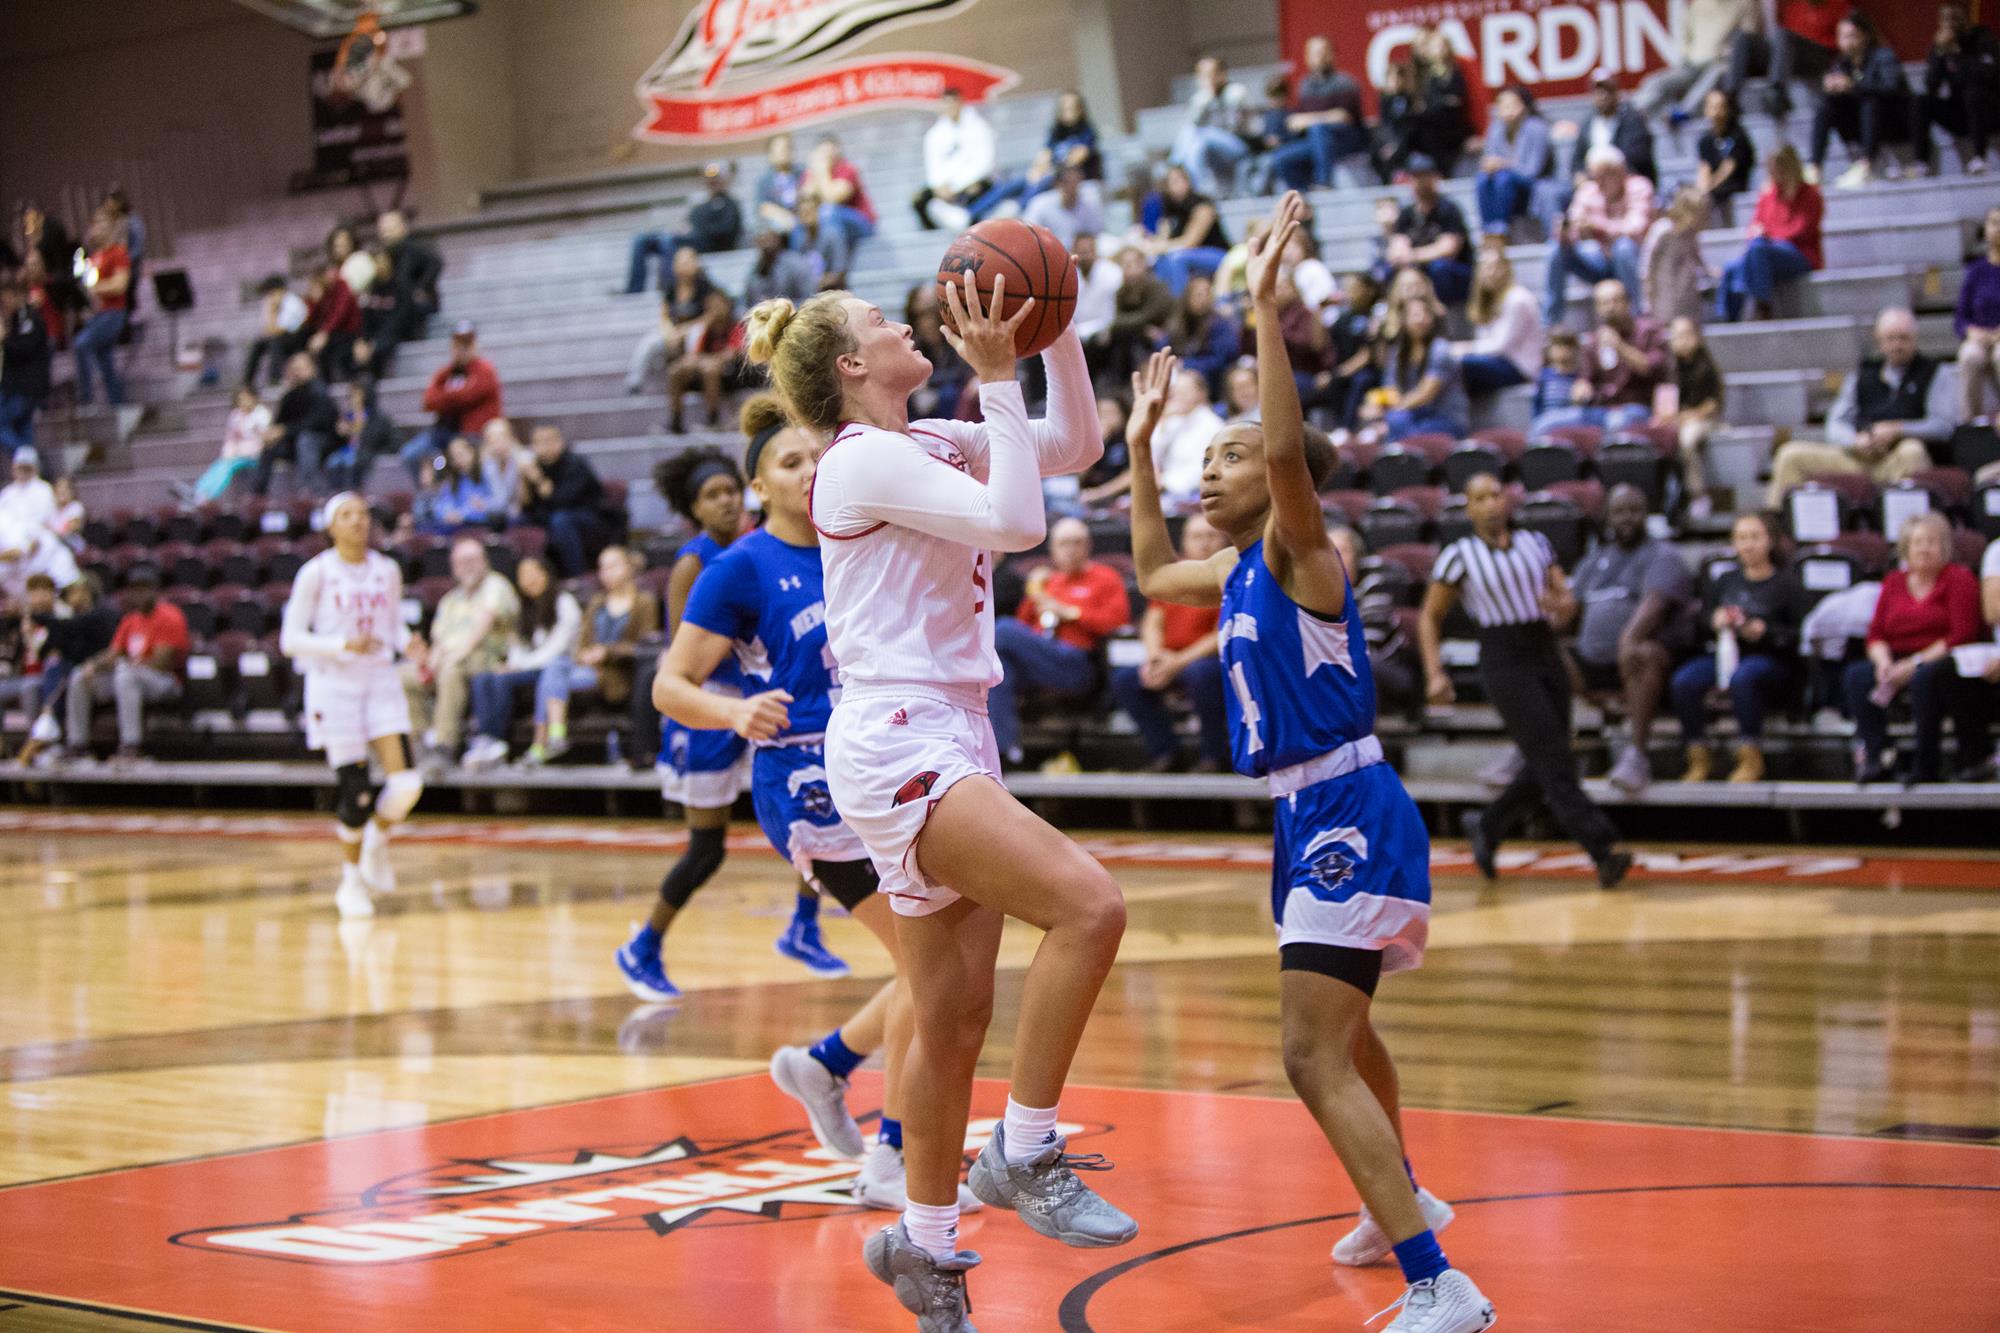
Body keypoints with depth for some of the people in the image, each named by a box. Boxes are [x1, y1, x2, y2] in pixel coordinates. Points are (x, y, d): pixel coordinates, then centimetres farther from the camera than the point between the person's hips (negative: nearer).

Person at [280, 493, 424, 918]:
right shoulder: (317, 573, -5)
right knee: (355, 791, -4)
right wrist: (343, 645, -19)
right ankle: (352, 880, 16)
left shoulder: (387, 571, 7)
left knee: (406, 783, -12)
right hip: (334, 684, -3)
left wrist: (408, 643, -4)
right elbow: (290, 640, -6)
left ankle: (378, 840, 19)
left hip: (382, 680, 4)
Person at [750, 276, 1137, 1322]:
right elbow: (1015, 522, -21)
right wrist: (996, 375, -16)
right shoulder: (864, 457, -10)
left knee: (954, 1020, 11)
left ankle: (924, 1243, 22)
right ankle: (1025, 1153, -12)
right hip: (897, 746, -9)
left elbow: (1076, 446, 20)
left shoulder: (937, 443, 15)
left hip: (953, 742, 9)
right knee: (1088, 905, -23)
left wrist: (1058, 330, 9)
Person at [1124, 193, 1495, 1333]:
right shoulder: (1237, 573, 12)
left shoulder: (1300, 554, -12)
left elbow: (1292, 449, -32)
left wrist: (1266, 306, -33)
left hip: (1351, 819, -10)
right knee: (1342, 1032, 28)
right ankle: (1402, 1205, 51)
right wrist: (1142, 440, 29)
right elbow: (1153, 570, 31)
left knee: (1316, 1059, -19)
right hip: (1314, 820, 10)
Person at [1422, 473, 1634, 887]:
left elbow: (1567, 597, 13)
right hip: (1503, 662, -5)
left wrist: (1559, 603, -11)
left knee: (1543, 767, 7)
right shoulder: (1459, 557, -2)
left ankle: (1486, 826, 29)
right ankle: (1604, 851, -16)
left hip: (1546, 654, 5)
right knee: (1554, 761, -13)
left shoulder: (1536, 544, 10)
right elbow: (1430, 617, 4)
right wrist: (1435, 673, -6)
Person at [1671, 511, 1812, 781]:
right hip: (1724, 653, 5)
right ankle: (1700, 759, -14)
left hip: (1771, 659, -4)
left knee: (1742, 677, -40)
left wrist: (1766, 632, -17)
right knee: (1683, 681, -26)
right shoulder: (1725, 580, 18)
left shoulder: (1787, 583, 3)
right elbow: (1702, 619, 21)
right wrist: (1715, 621, -2)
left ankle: (1751, 759, -27)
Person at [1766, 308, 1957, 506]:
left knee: (1912, 451, -39)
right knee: (1791, 454, -12)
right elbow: (1836, 426, 14)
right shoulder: (1861, 376, 20)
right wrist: (1856, 440, -10)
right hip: (1857, 458, 4)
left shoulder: (1933, 375, 10)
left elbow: (1944, 425, -4)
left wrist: (1897, 430, -15)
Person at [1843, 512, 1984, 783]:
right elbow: (1876, 634, 11)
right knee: (1857, 675, -21)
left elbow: (1962, 635, -10)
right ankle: (1874, 757, -28)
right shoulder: (1894, 582, 15)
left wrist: (1916, 663, -17)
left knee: (1926, 677, -38)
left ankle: (1925, 765, -30)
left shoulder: (1959, 579, 0)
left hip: (1944, 662, -5)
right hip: (1899, 663, 5)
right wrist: (1884, 662, -12)